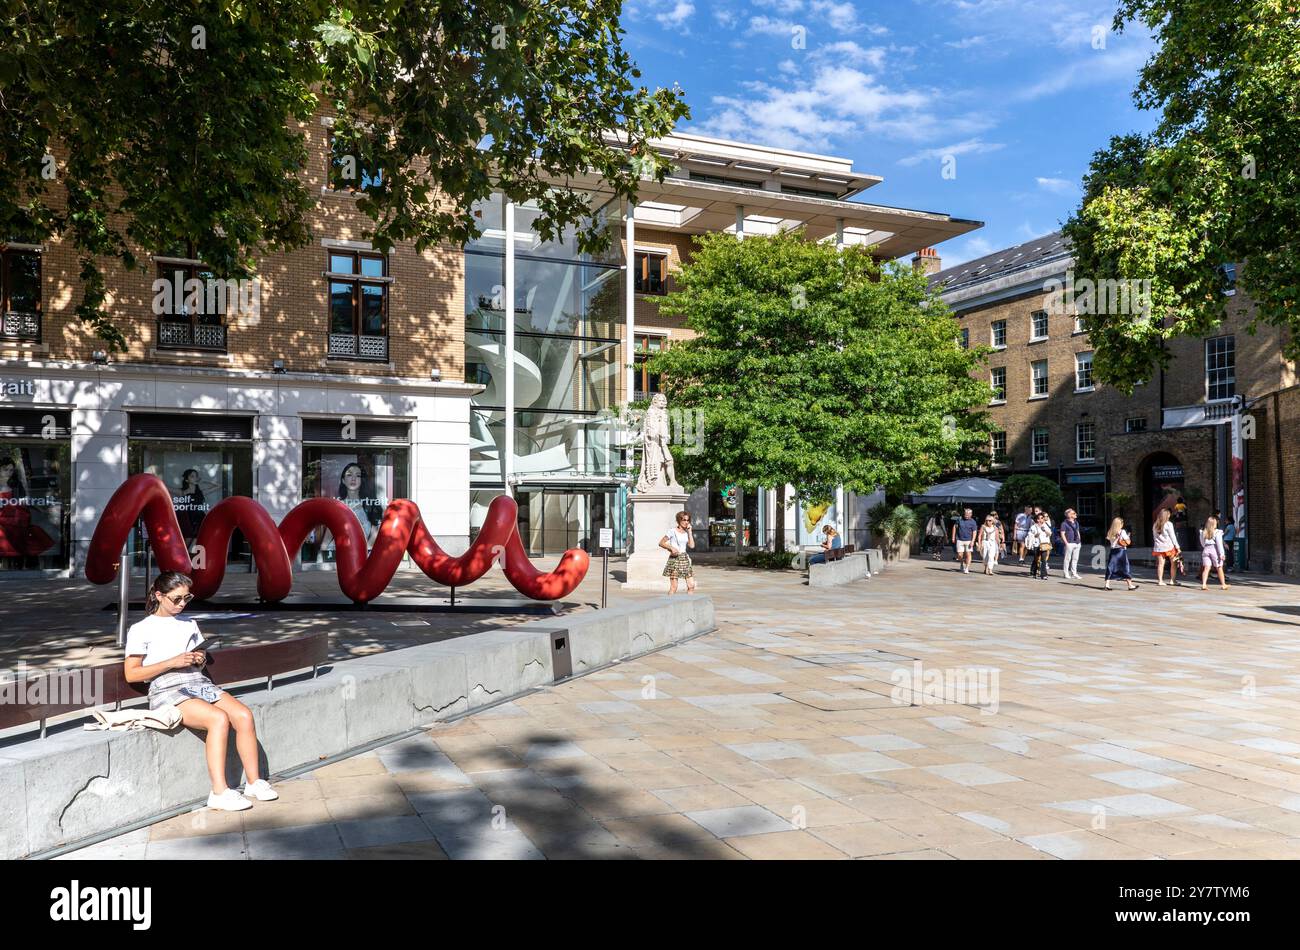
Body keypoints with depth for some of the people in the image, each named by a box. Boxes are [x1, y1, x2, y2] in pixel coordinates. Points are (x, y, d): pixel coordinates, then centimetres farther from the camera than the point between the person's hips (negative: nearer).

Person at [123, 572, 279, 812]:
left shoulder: (189, 625, 25)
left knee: (244, 715, -22)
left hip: (199, 683, 6)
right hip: (168, 690, -6)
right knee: (219, 718, -32)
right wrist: (173, 662, -11)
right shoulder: (141, 629, 8)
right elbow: (131, 674, -1)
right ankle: (219, 793, -30)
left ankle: (253, 782, -15)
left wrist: (200, 659, 7)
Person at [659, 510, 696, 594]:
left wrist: (689, 531, 0)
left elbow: (692, 546, -1)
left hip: (685, 559, 5)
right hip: (674, 559, -5)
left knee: (691, 585, -2)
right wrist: (671, 548, -16)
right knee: (674, 586, -7)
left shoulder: (687, 533, 11)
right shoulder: (673, 532, -3)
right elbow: (661, 543, -2)